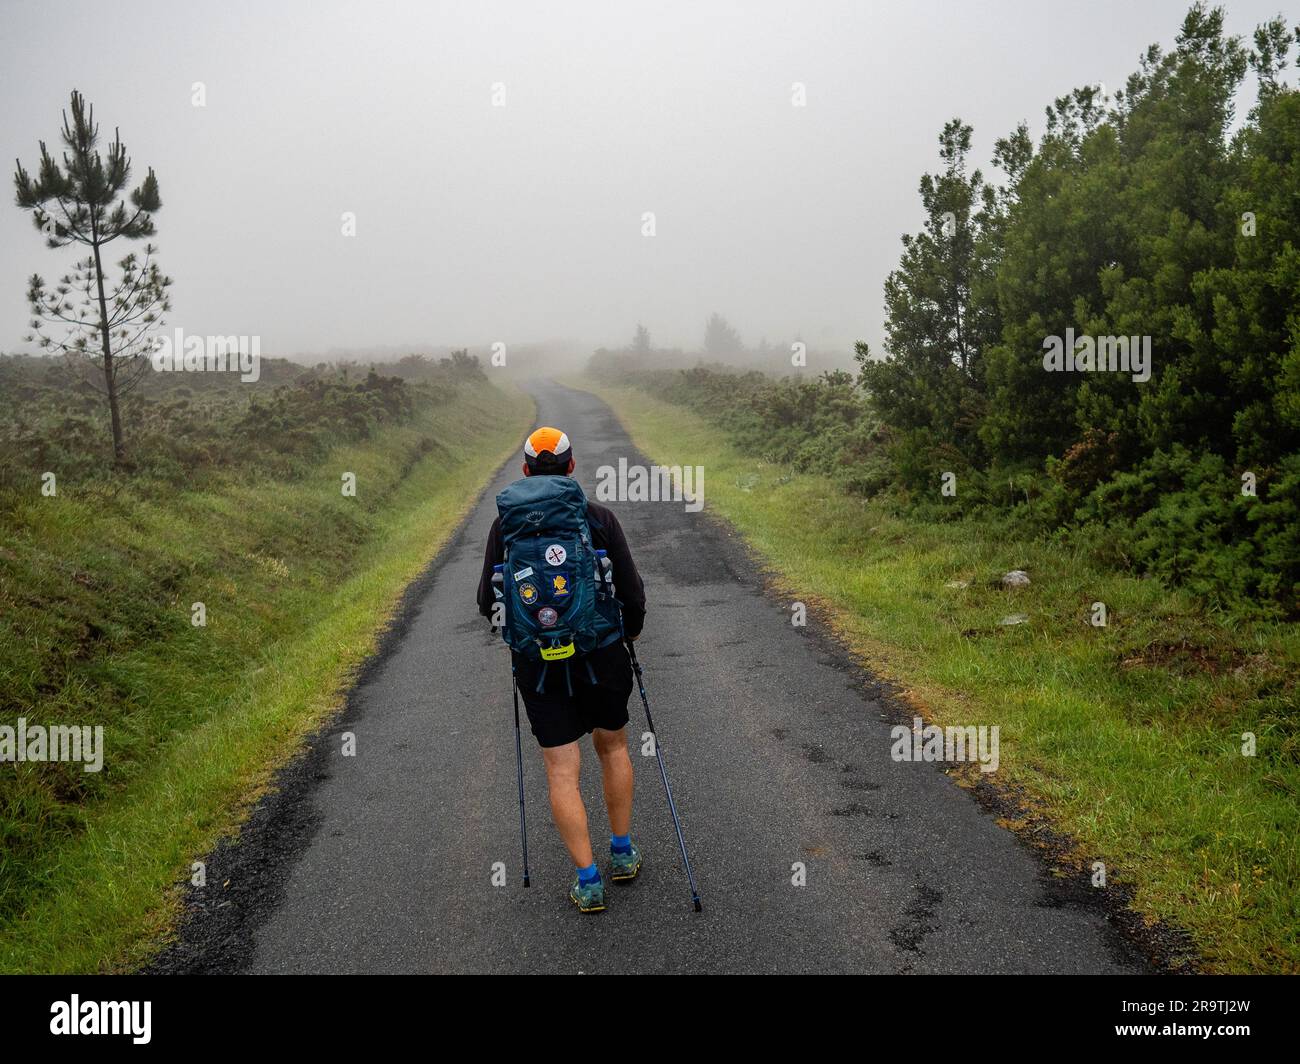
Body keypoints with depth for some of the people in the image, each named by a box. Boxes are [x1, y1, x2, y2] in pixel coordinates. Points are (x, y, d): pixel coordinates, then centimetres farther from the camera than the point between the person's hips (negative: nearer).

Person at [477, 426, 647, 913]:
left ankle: (588, 881, 7)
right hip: (601, 654, 1)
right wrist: (631, 631, 16)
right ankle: (623, 853, 30)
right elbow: (632, 590, -4)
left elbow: (488, 603, 1)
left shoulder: (506, 524, -3)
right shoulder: (599, 517, -6)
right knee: (613, 747, 22)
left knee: (562, 771, 6)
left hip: (538, 663, 0)